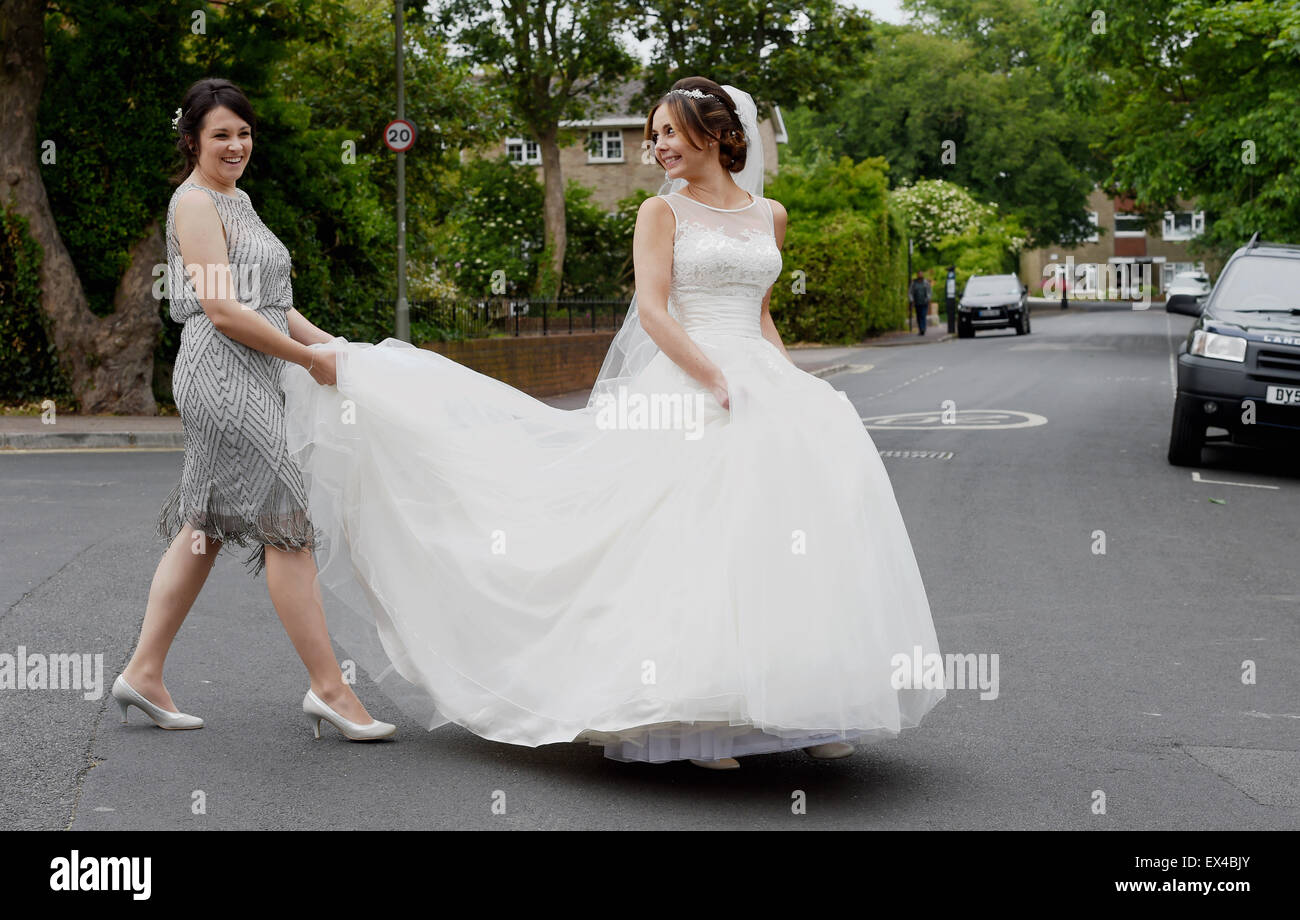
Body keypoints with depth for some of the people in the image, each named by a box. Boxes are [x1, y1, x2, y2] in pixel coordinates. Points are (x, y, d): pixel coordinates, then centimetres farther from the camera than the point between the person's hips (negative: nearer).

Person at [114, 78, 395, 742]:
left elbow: (268, 299, 23)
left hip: (244, 381, 10)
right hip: (225, 376, -10)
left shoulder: (233, 200, 20)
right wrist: (307, 358, -12)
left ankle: (143, 673, 18)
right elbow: (222, 309, -18)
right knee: (285, 522, -9)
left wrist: (329, 342, 13)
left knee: (205, 527, 12)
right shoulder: (195, 203, -10)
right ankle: (329, 689, -5)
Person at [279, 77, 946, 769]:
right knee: (696, 537, -12)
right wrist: (720, 384, -18)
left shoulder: (769, 215, 16)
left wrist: (794, 386, 11)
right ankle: (692, 720, -5)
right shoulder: (662, 211, 3)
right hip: (688, 387, -4)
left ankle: (806, 710, 2)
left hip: (763, 380, 4)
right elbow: (652, 310, -8)